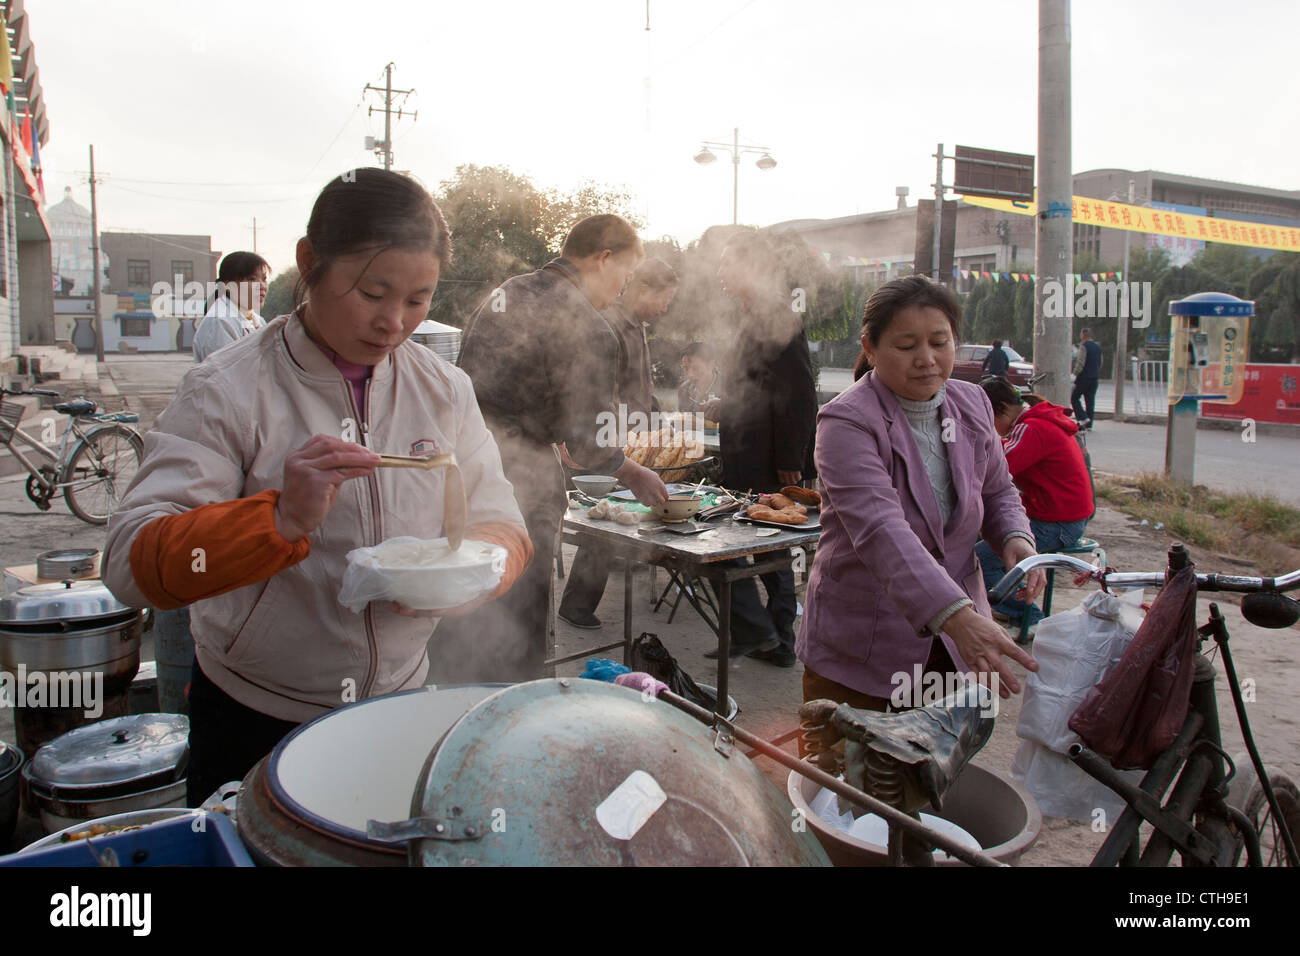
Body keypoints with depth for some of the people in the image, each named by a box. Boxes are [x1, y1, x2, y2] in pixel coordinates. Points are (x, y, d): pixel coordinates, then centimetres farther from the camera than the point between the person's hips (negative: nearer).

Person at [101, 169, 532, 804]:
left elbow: (502, 528, 0)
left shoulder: (444, 389, -2)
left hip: (401, 709, 4)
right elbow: (130, 562, -22)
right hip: (254, 727, -3)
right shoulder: (228, 391, -15)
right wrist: (283, 518, -38)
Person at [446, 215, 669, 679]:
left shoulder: (503, 293, 12)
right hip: (518, 489, -8)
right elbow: (588, 444, -14)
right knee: (520, 632, 7)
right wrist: (633, 474, 7)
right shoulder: (589, 330, -13)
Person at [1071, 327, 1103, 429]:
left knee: (1074, 398, 3)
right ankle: (1089, 425, 6)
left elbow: (1080, 363, -18)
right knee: (1090, 401, 7)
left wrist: (1075, 373, -12)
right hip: (1094, 378, 7)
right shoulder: (1098, 347, 14)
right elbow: (1100, 363, 19)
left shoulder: (1084, 346, -11)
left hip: (1084, 377, -7)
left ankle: (1083, 418, -12)